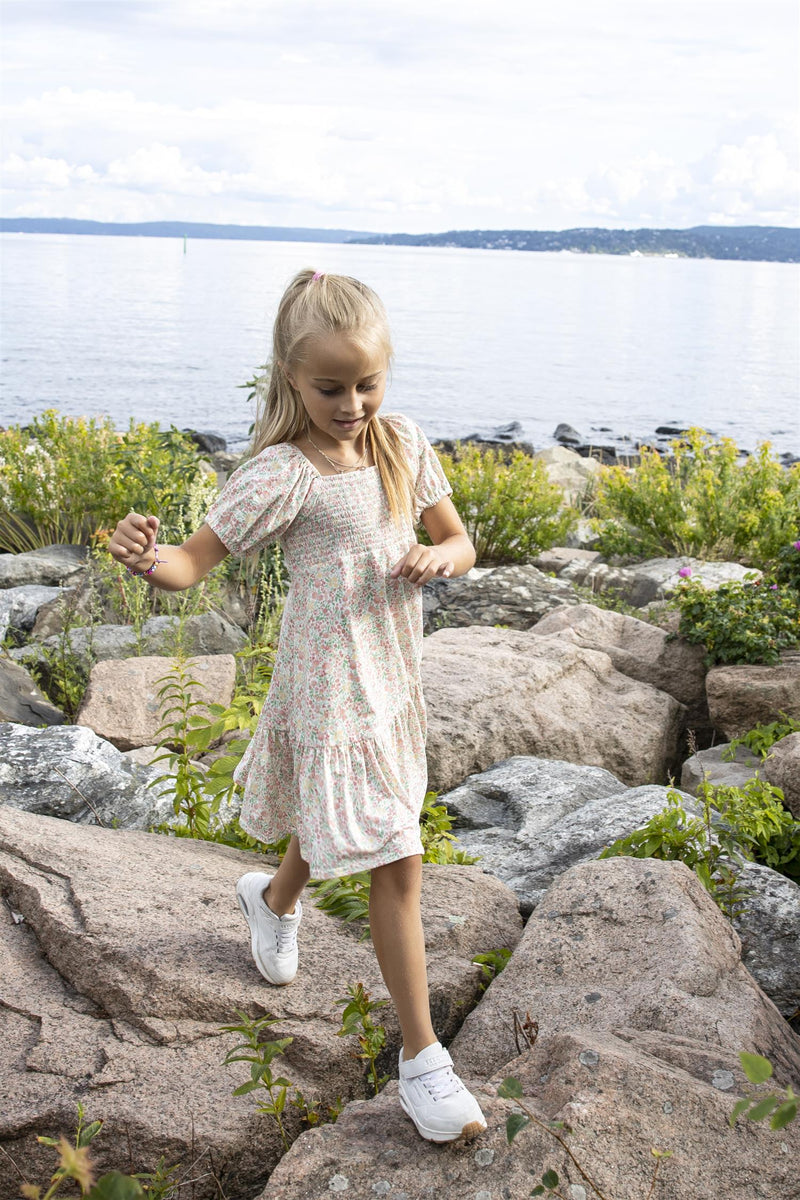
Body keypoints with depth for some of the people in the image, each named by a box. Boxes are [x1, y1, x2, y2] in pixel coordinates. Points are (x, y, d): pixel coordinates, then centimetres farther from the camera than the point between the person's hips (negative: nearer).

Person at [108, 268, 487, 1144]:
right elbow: (194, 562, -20)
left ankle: (273, 899, 61)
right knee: (394, 862, -8)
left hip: (392, 677, 7)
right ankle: (422, 1061, 5)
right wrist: (147, 557, -42)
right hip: (331, 688, -7)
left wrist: (441, 556, -16)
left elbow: (459, 542, 7)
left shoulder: (403, 445, -1)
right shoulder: (283, 474, -19)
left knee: (339, 827, 27)